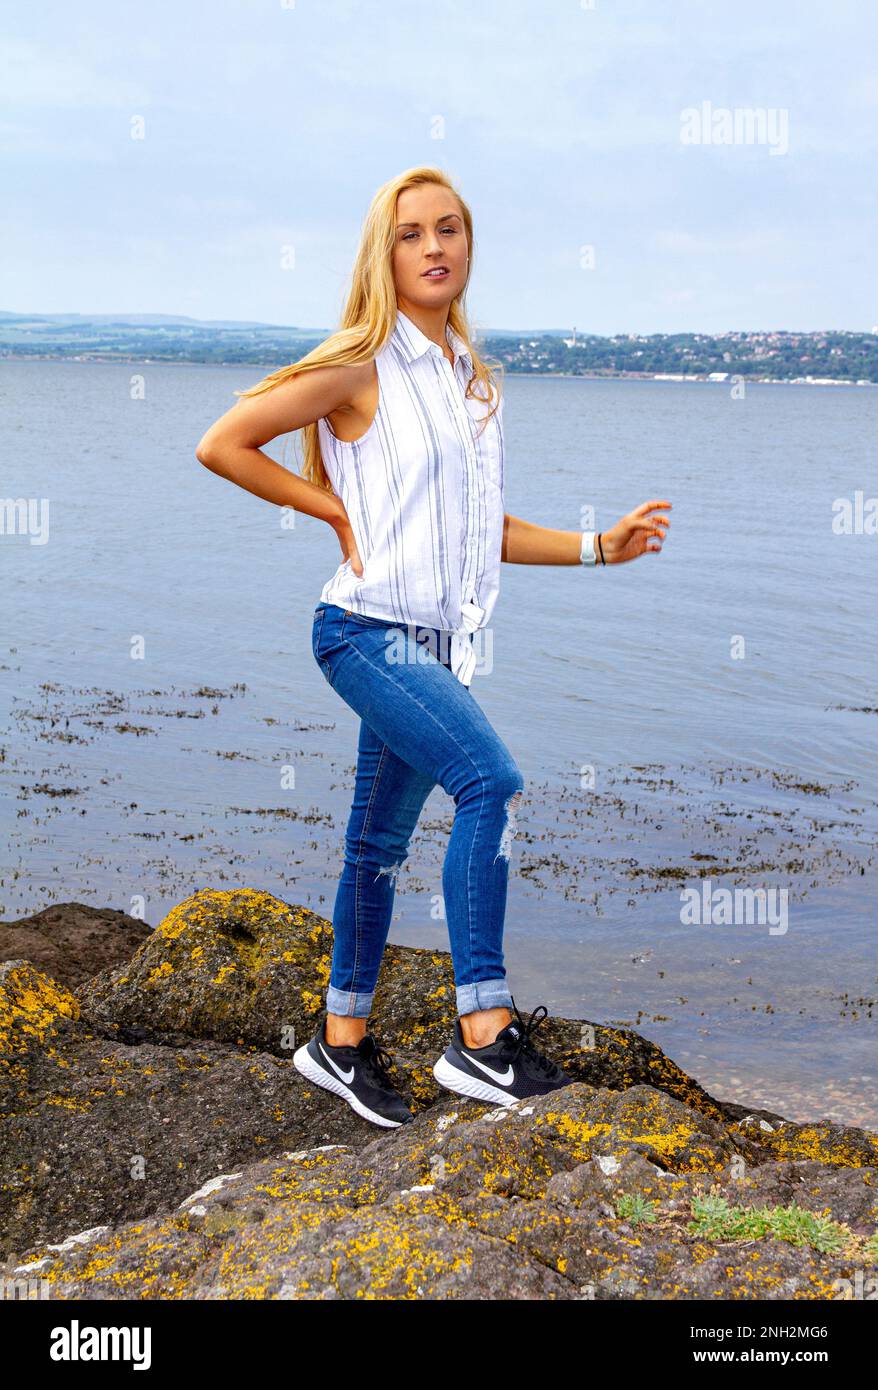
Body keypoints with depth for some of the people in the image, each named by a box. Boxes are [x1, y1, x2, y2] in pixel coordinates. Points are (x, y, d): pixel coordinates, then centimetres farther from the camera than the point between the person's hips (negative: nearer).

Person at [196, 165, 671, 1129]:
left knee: (380, 842, 13)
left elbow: (485, 531, 19)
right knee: (491, 780, -25)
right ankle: (482, 1035, -22)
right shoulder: (361, 366, -7)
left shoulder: (472, 380, 14)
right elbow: (221, 445, -6)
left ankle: (341, 1041, 26)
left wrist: (602, 546, 11)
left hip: (433, 644, 7)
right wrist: (336, 510, -5)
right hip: (368, 630, -7)